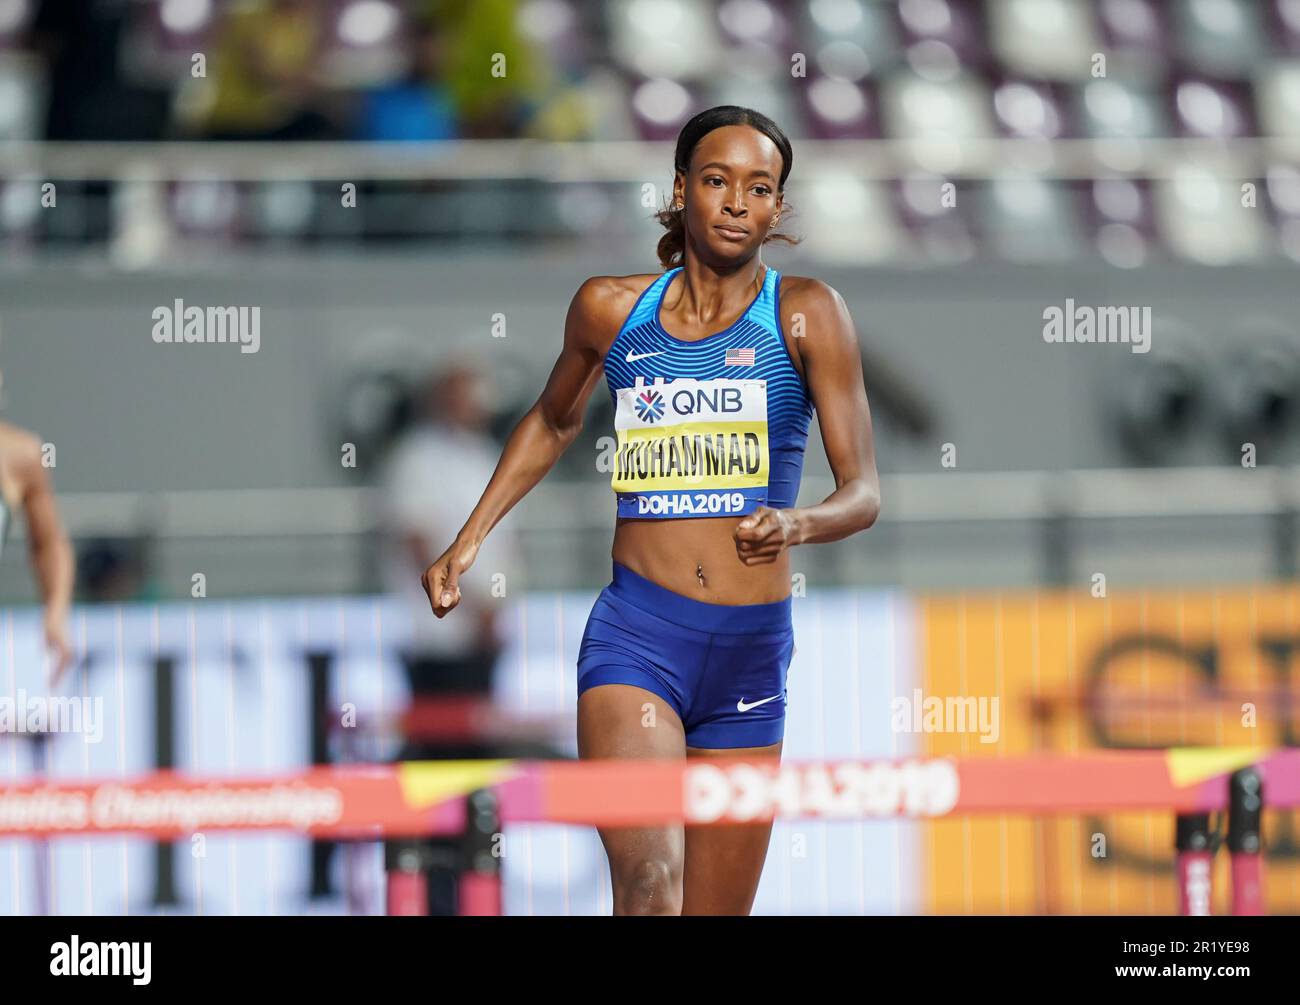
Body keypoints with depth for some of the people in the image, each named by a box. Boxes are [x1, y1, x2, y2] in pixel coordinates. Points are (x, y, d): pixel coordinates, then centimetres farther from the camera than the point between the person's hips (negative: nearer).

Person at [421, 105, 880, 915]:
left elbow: (864, 493, -5)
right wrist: (469, 542, 20)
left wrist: (799, 524, -26)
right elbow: (553, 424, 27)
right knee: (647, 877, -25)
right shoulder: (611, 309, 6)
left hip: (750, 651, 1)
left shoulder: (805, 314, 0)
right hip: (635, 636, -1)